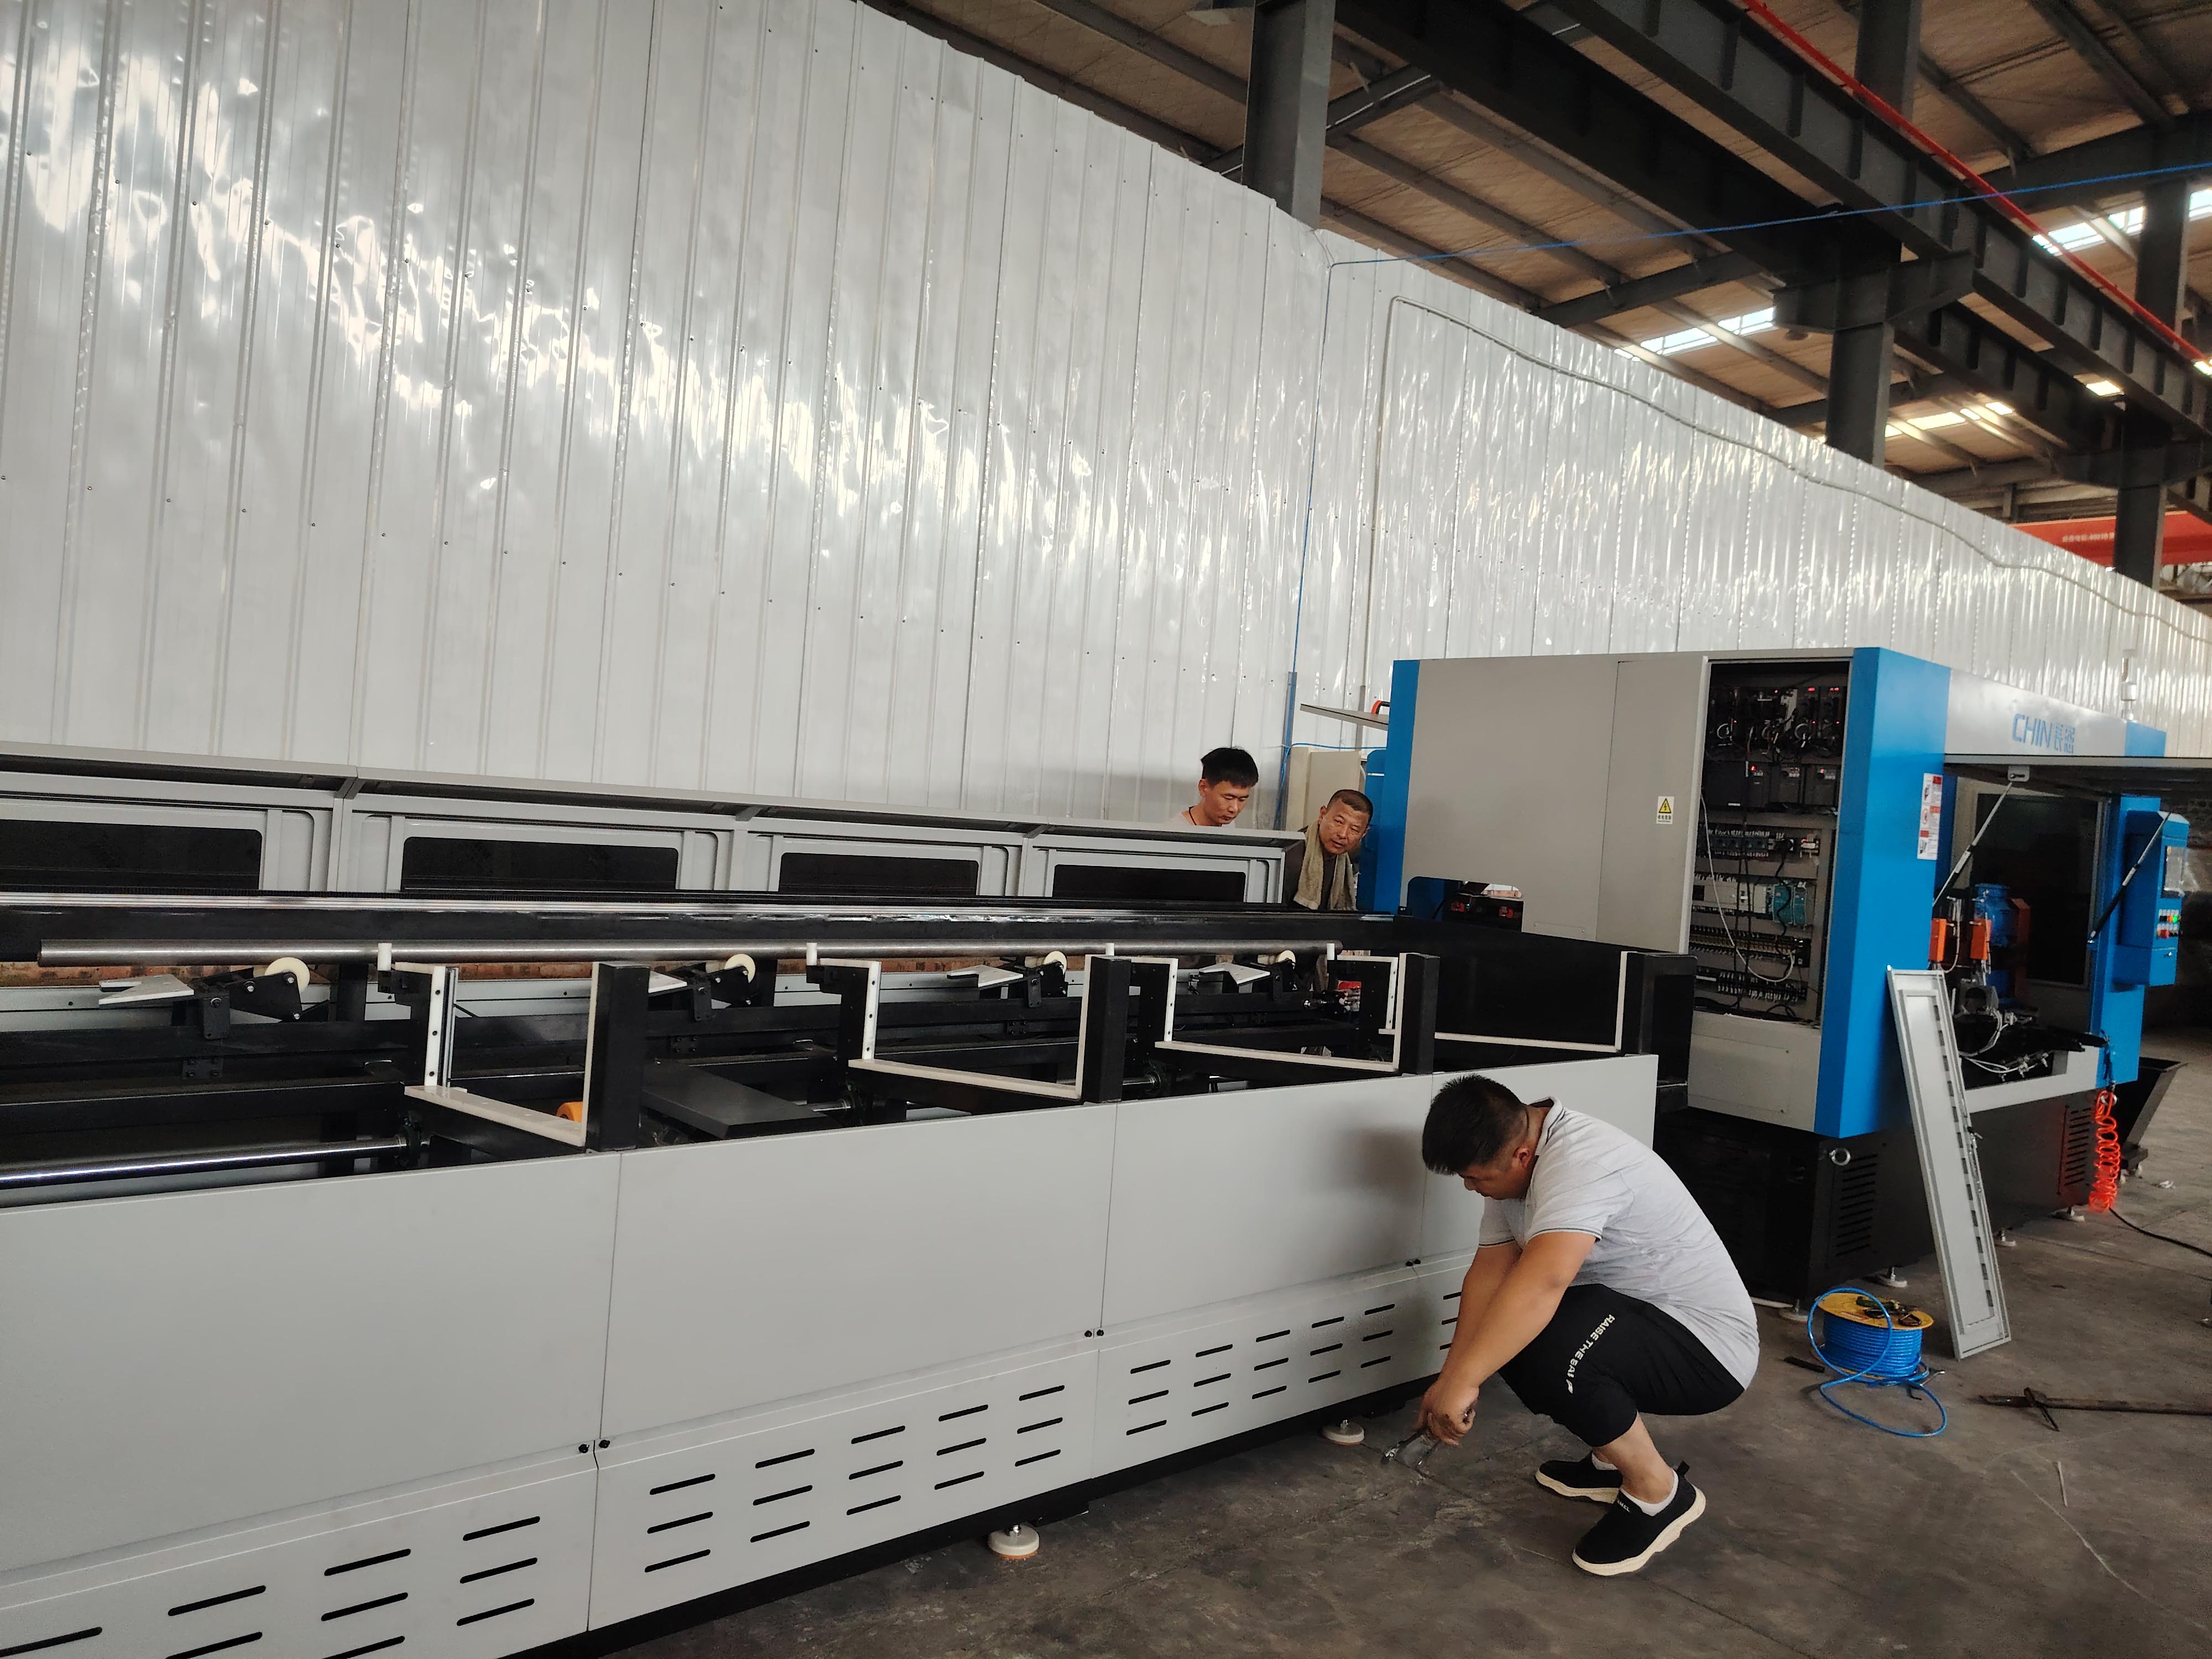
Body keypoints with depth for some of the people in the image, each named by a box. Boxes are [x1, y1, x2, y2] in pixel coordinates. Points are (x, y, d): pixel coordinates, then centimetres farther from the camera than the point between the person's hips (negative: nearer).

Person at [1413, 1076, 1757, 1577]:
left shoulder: (1579, 1161, -30)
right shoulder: (1515, 1160, 0)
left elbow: (1542, 1284, -42)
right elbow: (1490, 1270, 0)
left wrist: (1463, 1381, -41)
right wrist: (1453, 1375, -8)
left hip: (1710, 1347, -10)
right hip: (1637, 1320, 10)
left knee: (1551, 1345, -32)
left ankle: (1659, 1493, -7)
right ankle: (1614, 1459, 18)